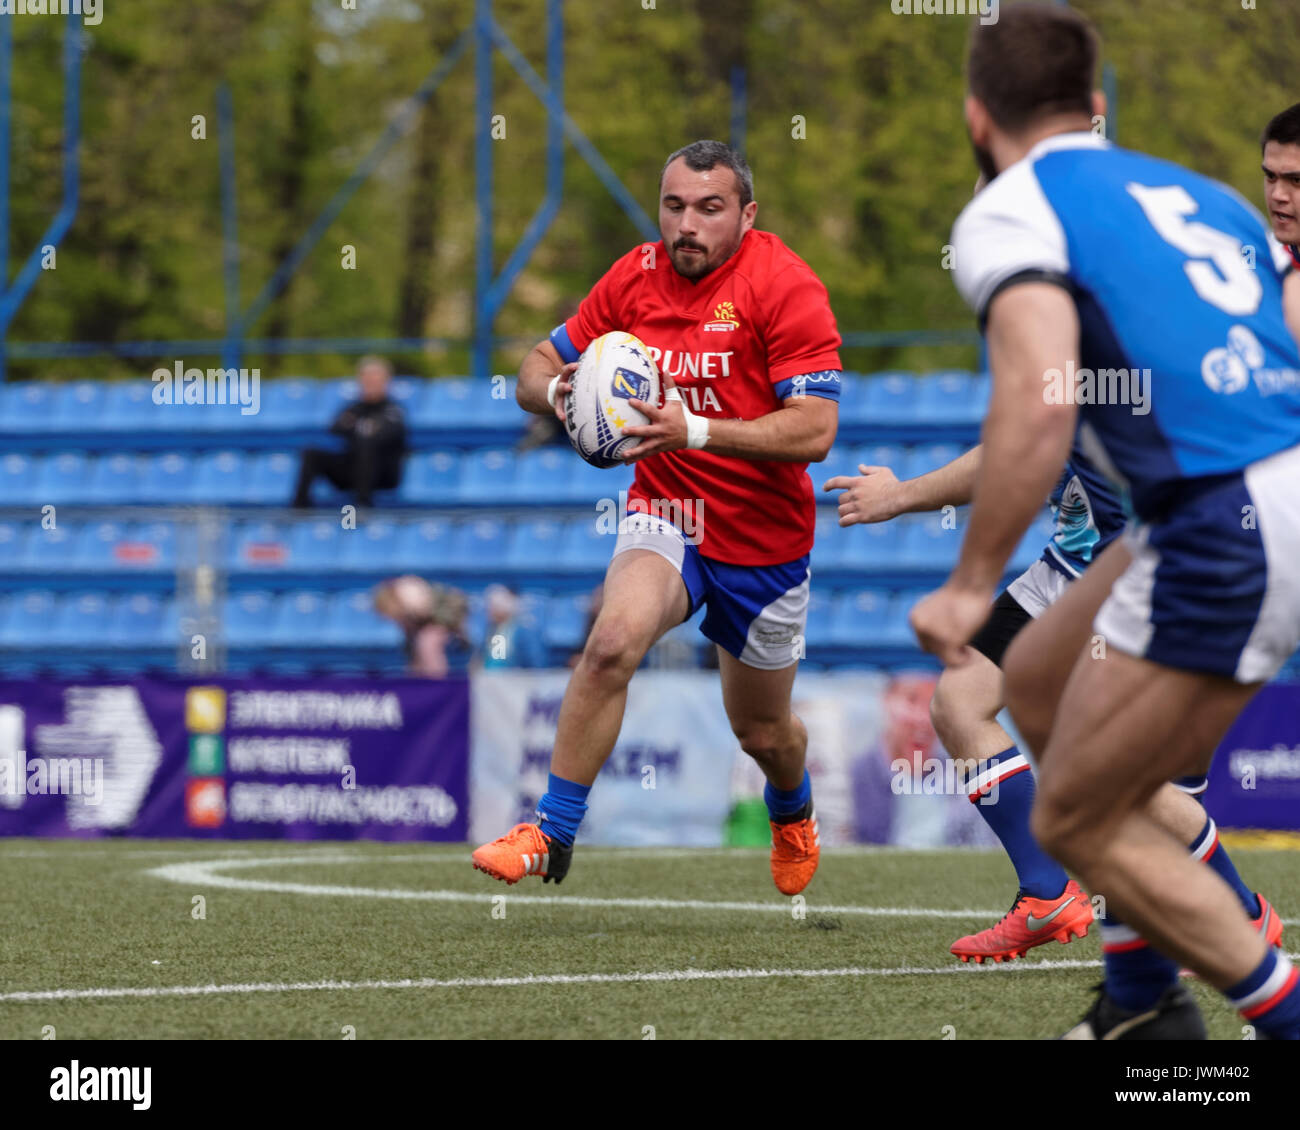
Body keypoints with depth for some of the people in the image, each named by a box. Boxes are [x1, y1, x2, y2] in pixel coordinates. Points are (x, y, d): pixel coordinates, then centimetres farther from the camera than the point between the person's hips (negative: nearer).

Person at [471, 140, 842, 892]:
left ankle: (793, 813, 51)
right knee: (614, 640, -29)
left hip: (764, 539, -2)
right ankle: (552, 834, -21)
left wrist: (695, 430, -36)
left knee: (762, 731, 14)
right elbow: (539, 368, 5)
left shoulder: (786, 285, -17)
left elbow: (814, 430, -25)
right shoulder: (635, 278, -4)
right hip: (667, 516, 2)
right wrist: (557, 391, -20)